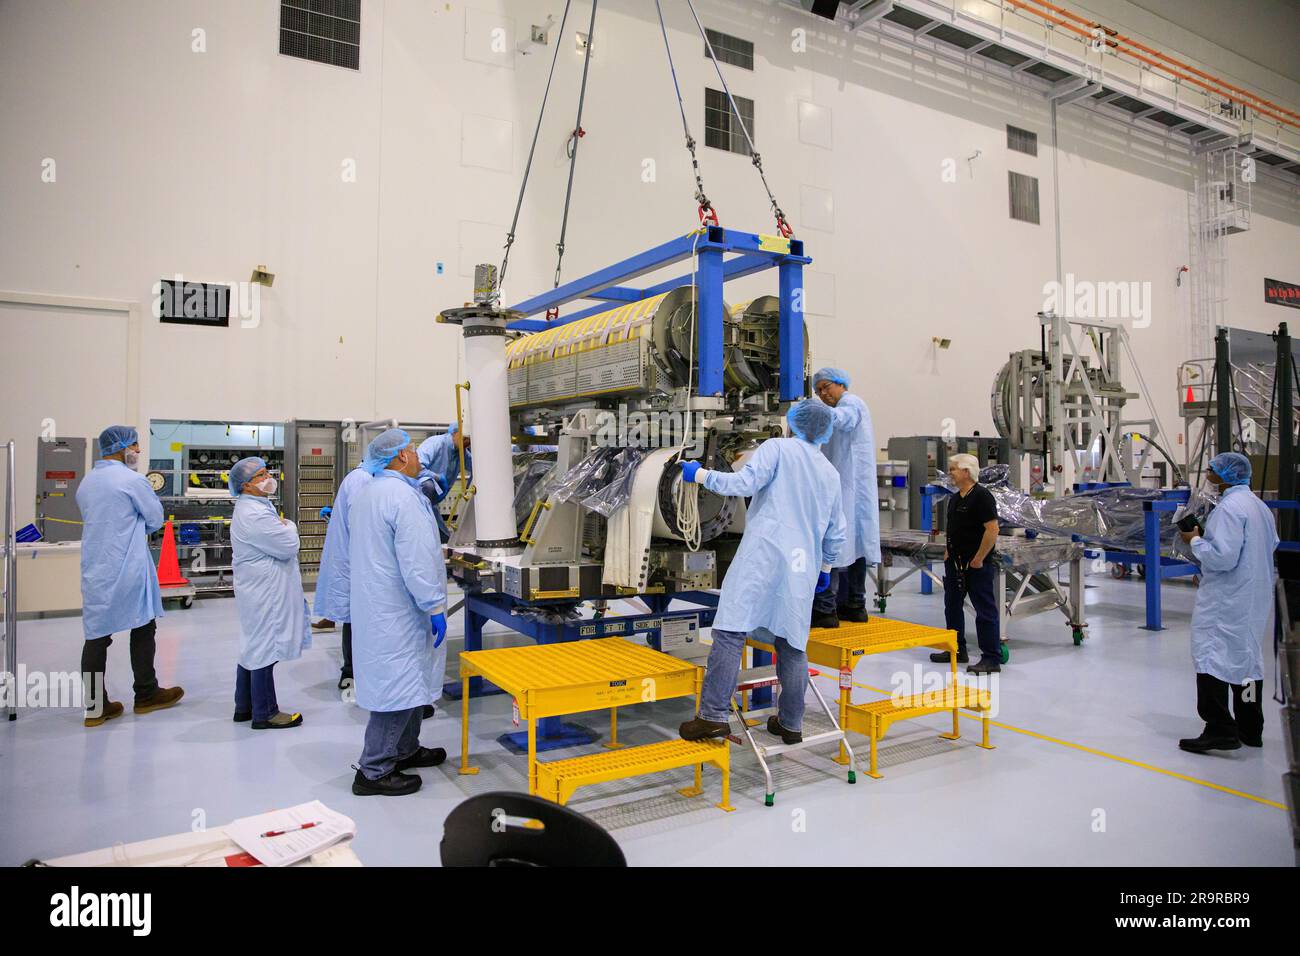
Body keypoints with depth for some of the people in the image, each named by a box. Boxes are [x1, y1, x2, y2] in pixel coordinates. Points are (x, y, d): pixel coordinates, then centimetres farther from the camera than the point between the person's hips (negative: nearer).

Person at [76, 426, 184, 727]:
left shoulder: (86, 483, 11)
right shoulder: (131, 479, -11)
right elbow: (156, 519, -5)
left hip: (94, 571, 6)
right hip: (129, 569, -6)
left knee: (96, 635, 6)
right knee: (143, 629, 8)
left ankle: (95, 706, 8)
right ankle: (146, 694, 17)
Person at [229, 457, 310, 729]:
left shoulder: (252, 507, 13)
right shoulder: (254, 515, -22)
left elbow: (276, 543, 22)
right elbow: (288, 545, -20)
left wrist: (283, 527, 4)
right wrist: (289, 526, -3)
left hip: (258, 591, 11)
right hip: (265, 593, -11)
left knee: (252, 647, 18)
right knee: (266, 650, -2)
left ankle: (244, 707, 29)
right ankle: (265, 714, 8)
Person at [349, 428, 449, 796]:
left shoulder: (365, 495, 13)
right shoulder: (404, 497, -19)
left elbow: (357, 553, 23)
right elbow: (417, 561, -23)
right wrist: (435, 607, -18)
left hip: (375, 607, 10)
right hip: (398, 612, -10)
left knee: (405, 681, 20)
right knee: (398, 686, -3)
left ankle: (405, 751, 33)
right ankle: (374, 771, 5)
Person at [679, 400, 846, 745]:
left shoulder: (777, 448, 3)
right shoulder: (831, 474, 20)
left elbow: (745, 483, -12)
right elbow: (836, 533, 25)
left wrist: (699, 474, -1)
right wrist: (825, 569, 38)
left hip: (764, 553, -6)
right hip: (803, 567, 6)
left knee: (731, 631, -9)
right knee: (793, 643, 11)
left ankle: (714, 715, -15)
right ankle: (790, 723, 18)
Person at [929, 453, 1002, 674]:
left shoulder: (982, 496, -15)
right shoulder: (955, 499, 12)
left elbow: (992, 529, -21)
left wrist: (978, 559, -19)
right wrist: (948, 551, 14)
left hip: (978, 565, -10)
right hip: (955, 563, 10)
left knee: (985, 610, -3)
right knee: (952, 606, 16)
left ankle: (992, 658, 2)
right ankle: (957, 650, 28)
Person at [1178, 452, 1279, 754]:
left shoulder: (1229, 508, -18)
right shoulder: (1260, 506, 13)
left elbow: (1223, 556, -25)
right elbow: (1272, 545, 24)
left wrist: (1195, 541, -9)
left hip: (1226, 599, -10)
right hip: (1256, 596, 10)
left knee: (1211, 657, -6)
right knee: (1246, 658, 17)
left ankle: (1220, 730, -9)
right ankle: (1250, 729, 27)